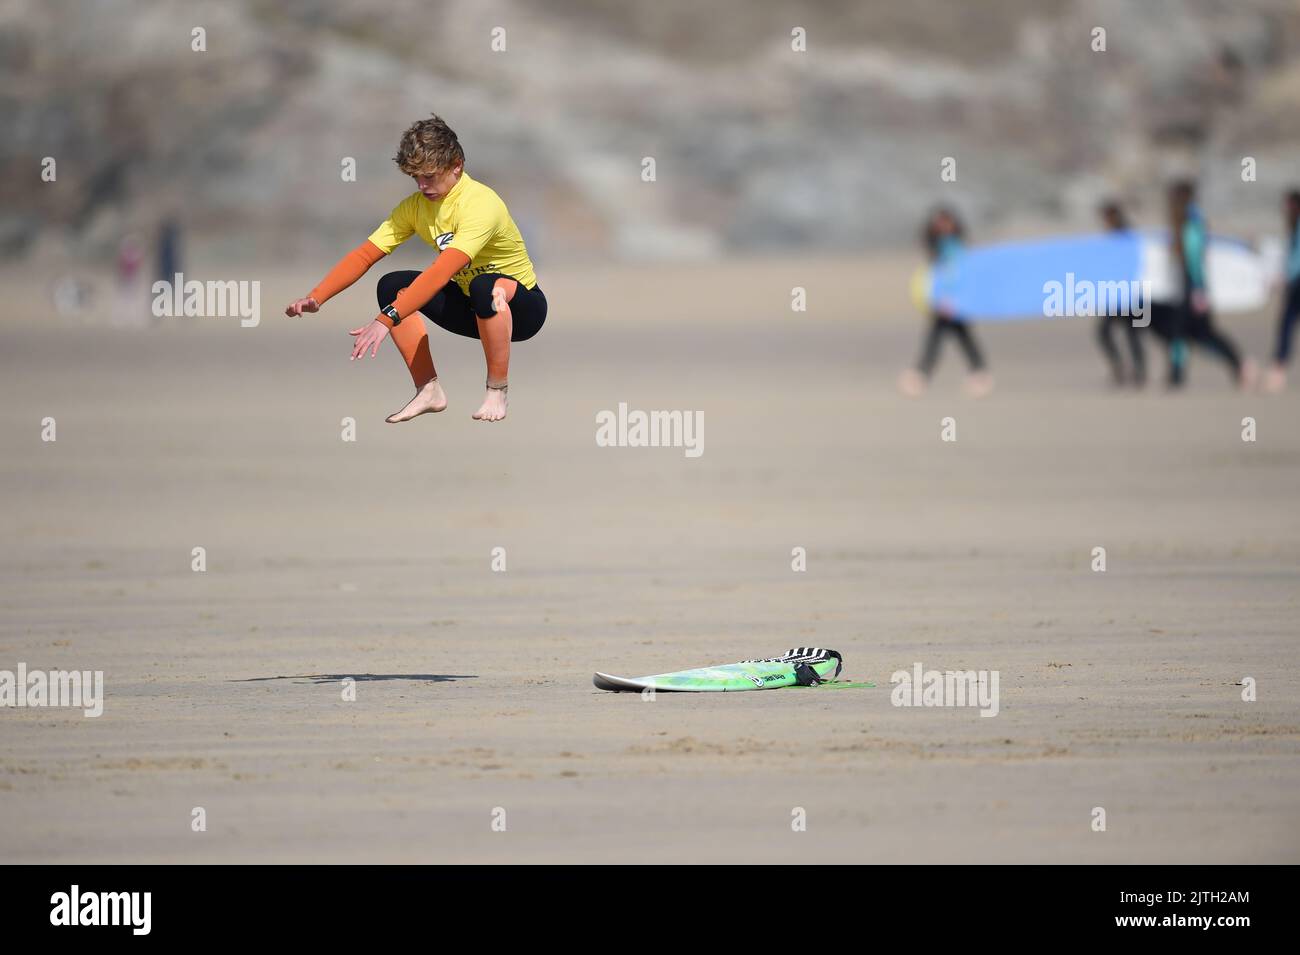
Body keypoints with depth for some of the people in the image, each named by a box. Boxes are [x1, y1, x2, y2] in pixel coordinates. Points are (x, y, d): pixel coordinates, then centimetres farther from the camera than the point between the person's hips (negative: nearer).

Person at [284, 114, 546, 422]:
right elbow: (364, 255, -9)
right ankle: (428, 390, -4)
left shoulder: (480, 203, -29)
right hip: (471, 307, 7)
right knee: (393, 287, -11)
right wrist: (316, 298, -25)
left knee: (486, 287, -41)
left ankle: (496, 392, -21)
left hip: (521, 307, -7)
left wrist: (386, 320, -48)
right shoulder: (416, 205, -5)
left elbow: (441, 272, -40)